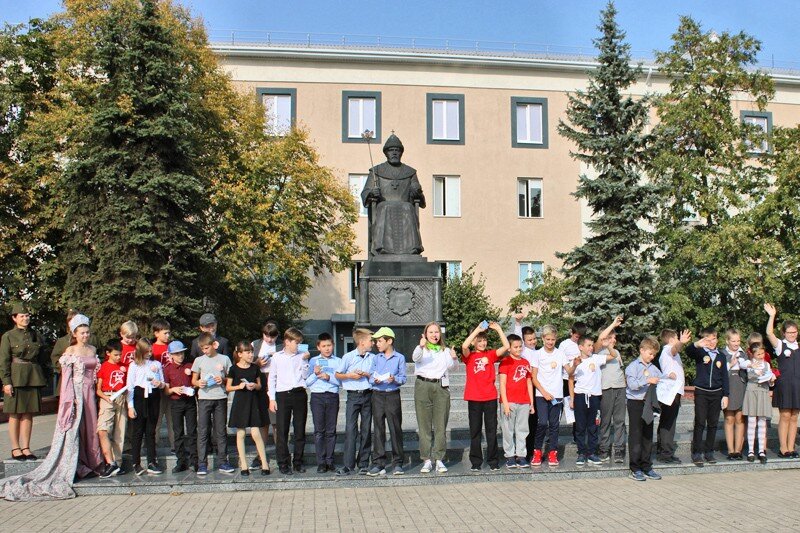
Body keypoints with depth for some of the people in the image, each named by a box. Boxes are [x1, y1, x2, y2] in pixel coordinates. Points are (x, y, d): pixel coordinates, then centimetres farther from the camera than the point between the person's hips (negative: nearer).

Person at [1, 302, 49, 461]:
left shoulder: (36, 335, 11)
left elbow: (43, 359, 15)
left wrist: (43, 379, 10)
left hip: (33, 379, 4)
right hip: (15, 379, -4)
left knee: (28, 414, 6)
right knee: (15, 414, 2)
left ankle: (26, 448, 12)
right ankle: (15, 449, 10)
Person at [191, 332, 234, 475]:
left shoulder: (224, 359, 6)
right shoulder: (199, 360, 7)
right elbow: (193, 380, 12)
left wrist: (223, 380, -10)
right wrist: (198, 383, -10)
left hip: (220, 398, 0)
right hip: (204, 398, 0)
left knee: (221, 431, 6)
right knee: (202, 431, -1)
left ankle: (222, 462, 12)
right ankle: (202, 464, 3)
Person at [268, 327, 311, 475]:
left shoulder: (301, 356, 8)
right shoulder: (277, 357, 5)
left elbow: (305, 376, 2)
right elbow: (272, 378, 7)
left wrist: (304, 360, -6)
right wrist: (272, 399, 3)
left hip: (299, 394, 2)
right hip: (283, 396, -1)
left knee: (300, 430, 6)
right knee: (282, 431, 0)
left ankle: (298, 461, 17)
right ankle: (283, 463, 9)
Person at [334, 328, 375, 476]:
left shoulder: (373, 358, 7)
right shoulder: (348, 357, -1)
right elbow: (337, 374, 5)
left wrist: (366, 374, -8)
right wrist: (350, 375, -10)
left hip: (368, 395, 3)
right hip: (353, 396, -3)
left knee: (366, 429, 5)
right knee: (350, 429, -7)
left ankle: (363, 464, 13)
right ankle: (348, 465, -4)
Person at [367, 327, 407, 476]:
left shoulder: (399, 358, 3)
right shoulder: (376, 358, 11)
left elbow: (403, 378, -1)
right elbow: (370, 377, 6)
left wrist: (394, 379, -20)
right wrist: (375, 380, -15)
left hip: (393, 396, -2)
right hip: (378, 395, 2)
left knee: (395, 429, 0)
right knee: (378, 429, 2)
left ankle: (397, 463, 9)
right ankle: (378, 463, 7)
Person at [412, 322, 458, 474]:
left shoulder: (445, 350, 17)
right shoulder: (421, 349, 5)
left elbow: (450, 366, 2)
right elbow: (415, 358, -18)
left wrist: (454, 358, -19)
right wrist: (421, 346, -38)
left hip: (441, 387, 3)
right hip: (423, 386, -2)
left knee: (441, 425, 1)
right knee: (424, 425, 0)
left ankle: (439, 459, 7)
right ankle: (426, 460, 5)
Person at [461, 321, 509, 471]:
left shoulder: (491, 355, 7)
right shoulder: (469, 356, 1)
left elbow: (506, 346, -6)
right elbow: (464, 346, -21)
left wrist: (498, 328, -11)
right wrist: (478, 329, -20)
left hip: (490, 397, 1)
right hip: (474, 398, -1)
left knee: (492, 430, 7)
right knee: (475, 431, 7)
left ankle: (493, 460, 16)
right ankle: (476, 462, 14)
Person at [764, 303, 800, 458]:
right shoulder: (780, 345, 0)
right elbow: (769, 333, -17)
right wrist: (772, 315, -21)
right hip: (784, 384, -4)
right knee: (785, 416, -4)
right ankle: (783, 449, 0)